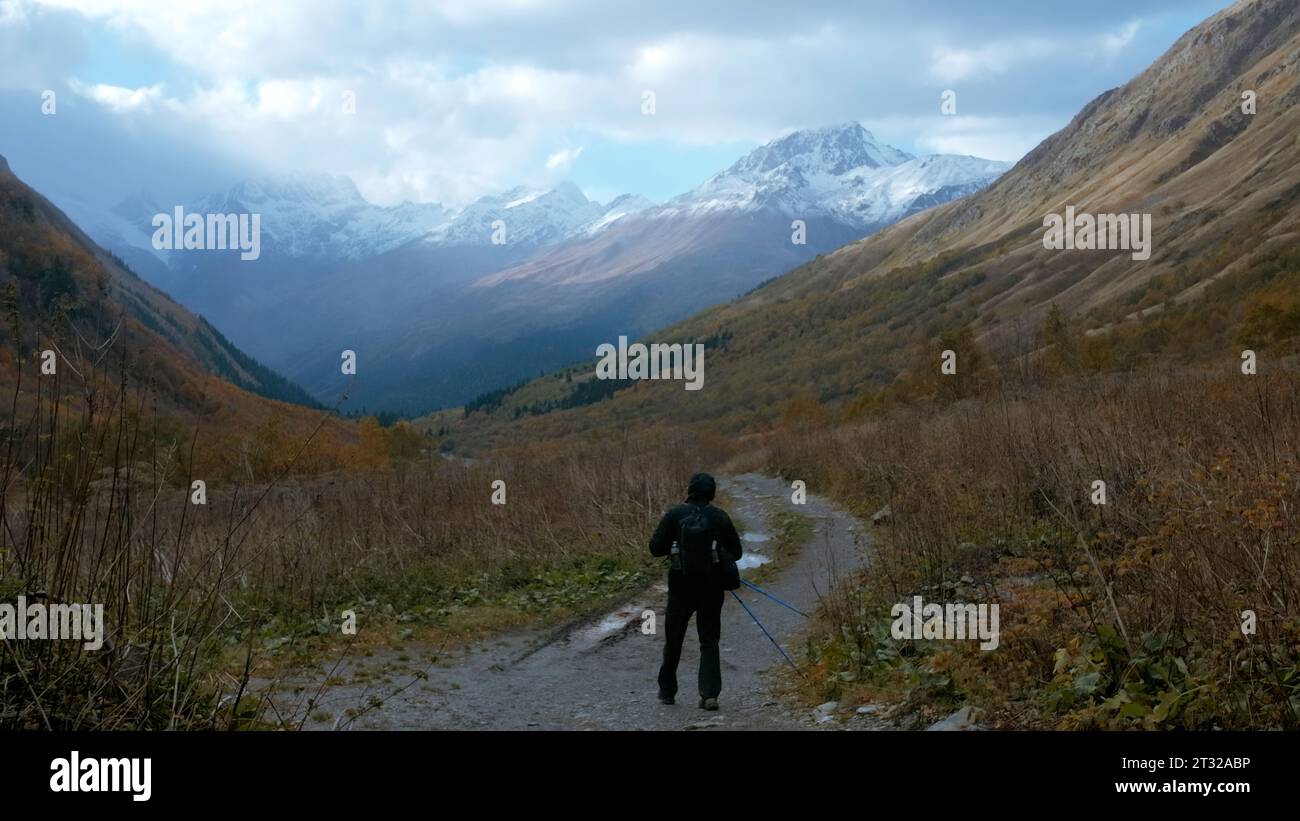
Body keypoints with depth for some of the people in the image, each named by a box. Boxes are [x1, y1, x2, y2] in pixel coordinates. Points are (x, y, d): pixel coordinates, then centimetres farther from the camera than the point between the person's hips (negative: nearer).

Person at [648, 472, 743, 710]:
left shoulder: (675, 514, -8)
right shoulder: (720, 517, -5)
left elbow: (656, 548, -7)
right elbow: (736, 552, 1)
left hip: (681, 587, 0)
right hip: (711, 588, 0)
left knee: (674, 640, 15)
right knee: (709, 642, 8)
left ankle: (667, 691, 27)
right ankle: (710, 694, -4)